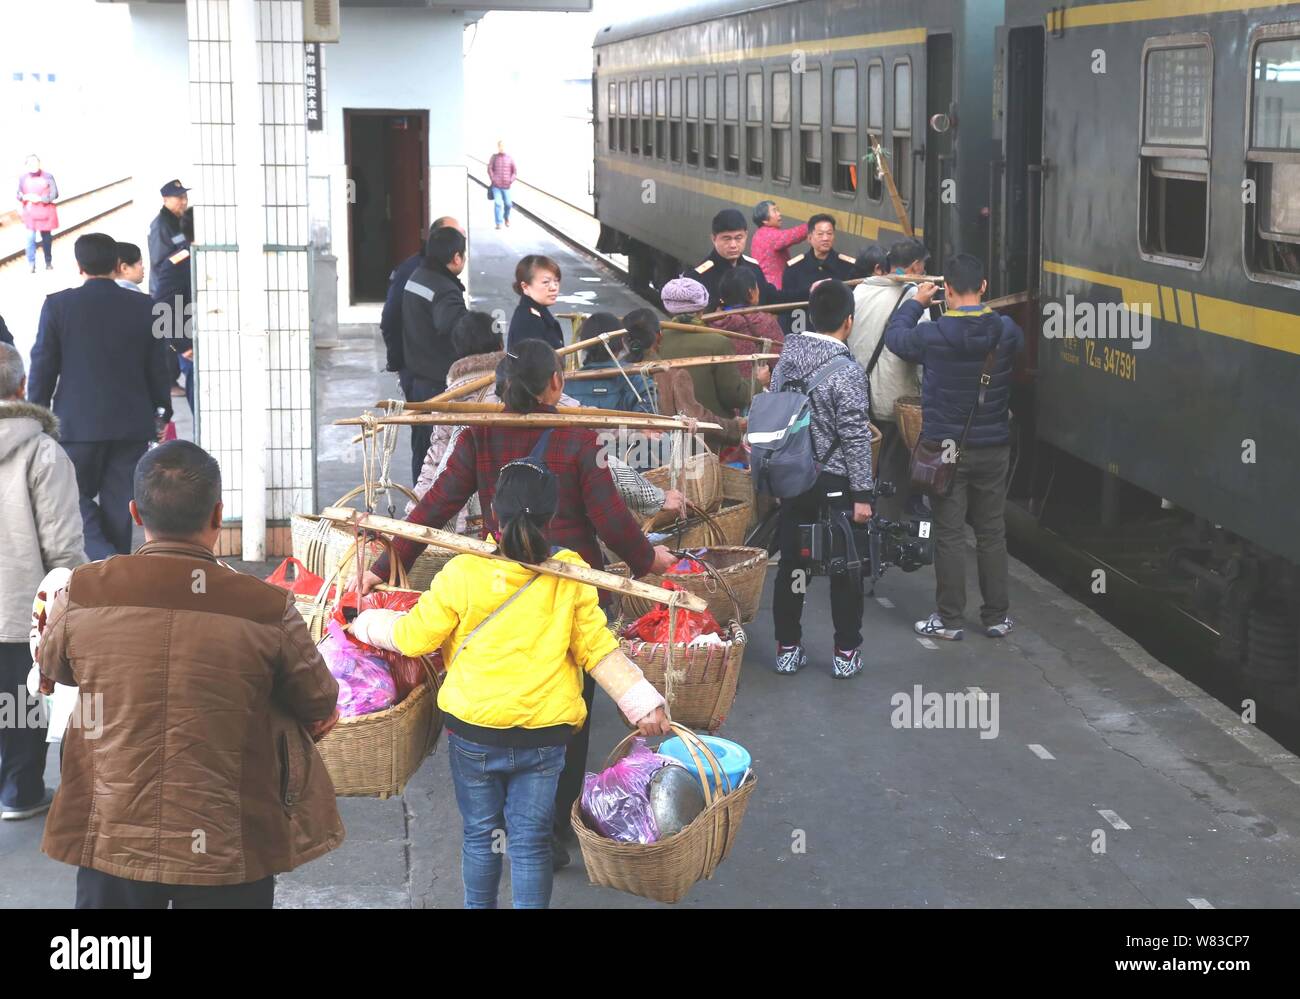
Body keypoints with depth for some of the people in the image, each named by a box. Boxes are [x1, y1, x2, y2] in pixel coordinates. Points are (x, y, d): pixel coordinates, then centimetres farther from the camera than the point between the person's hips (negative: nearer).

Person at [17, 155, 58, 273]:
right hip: (29, 213, 0)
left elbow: (54, 194, -7)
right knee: (30, 238, -10)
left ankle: (48, 262, 27)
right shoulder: (23, 177, 0)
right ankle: (31, 265, -8)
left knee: (46, 238, 11)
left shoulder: (47, 176, -7)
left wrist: (40, 198, -20)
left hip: (45, 212, 0)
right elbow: (19, 195, 5)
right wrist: (26, 197, -19)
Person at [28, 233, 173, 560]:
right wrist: (162, 410, 16)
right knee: (118, 502, 9)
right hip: (132, 424, 2)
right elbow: (157, 367, 4)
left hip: (77, 422, -2)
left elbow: (43, 366, -3)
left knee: (76, 496, 11)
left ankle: (104, 558, -12)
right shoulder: (144, 307, -1)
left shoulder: (58, 305, -7)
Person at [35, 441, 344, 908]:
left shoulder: (81, 594, -13)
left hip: (112, 839, 1)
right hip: (226, 849, -1)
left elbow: (50, 672, 8)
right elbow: (320, 707, -2)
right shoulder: (268, 610, -18)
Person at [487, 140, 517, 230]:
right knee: (497, 204, -11)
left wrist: (511, 181, -6)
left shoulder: (510, 158, 4)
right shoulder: (494, 157, 4)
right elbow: (489, 169, 0)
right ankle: (498, 224, -7)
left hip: (506, 186, 1)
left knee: (508, 204, 2)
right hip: (496, 186, -1)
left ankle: (506, 217, 33)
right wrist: (492, 179, -10)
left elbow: (514, 171, 7)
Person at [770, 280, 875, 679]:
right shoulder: (847, 371, -16)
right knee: (845, 568, 7)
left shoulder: (787, 358, 1)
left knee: (790, 563, 12)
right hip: (835, 483, -5)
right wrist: (862, 495, -12)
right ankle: (846, 653, 13)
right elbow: (855, 438, -17)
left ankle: (787, 649, 19)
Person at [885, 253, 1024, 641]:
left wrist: (916, 302, 17)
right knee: (992, 533, 12)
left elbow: (894, 335, 2)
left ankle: (948, 619, 9)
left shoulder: (933, 335, -17)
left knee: (949, 534, 5)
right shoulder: (1007, 332, -8)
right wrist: (980, 308, 21)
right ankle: (997, 617, 19)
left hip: (946, 448, -3)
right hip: (993, 448, 3)